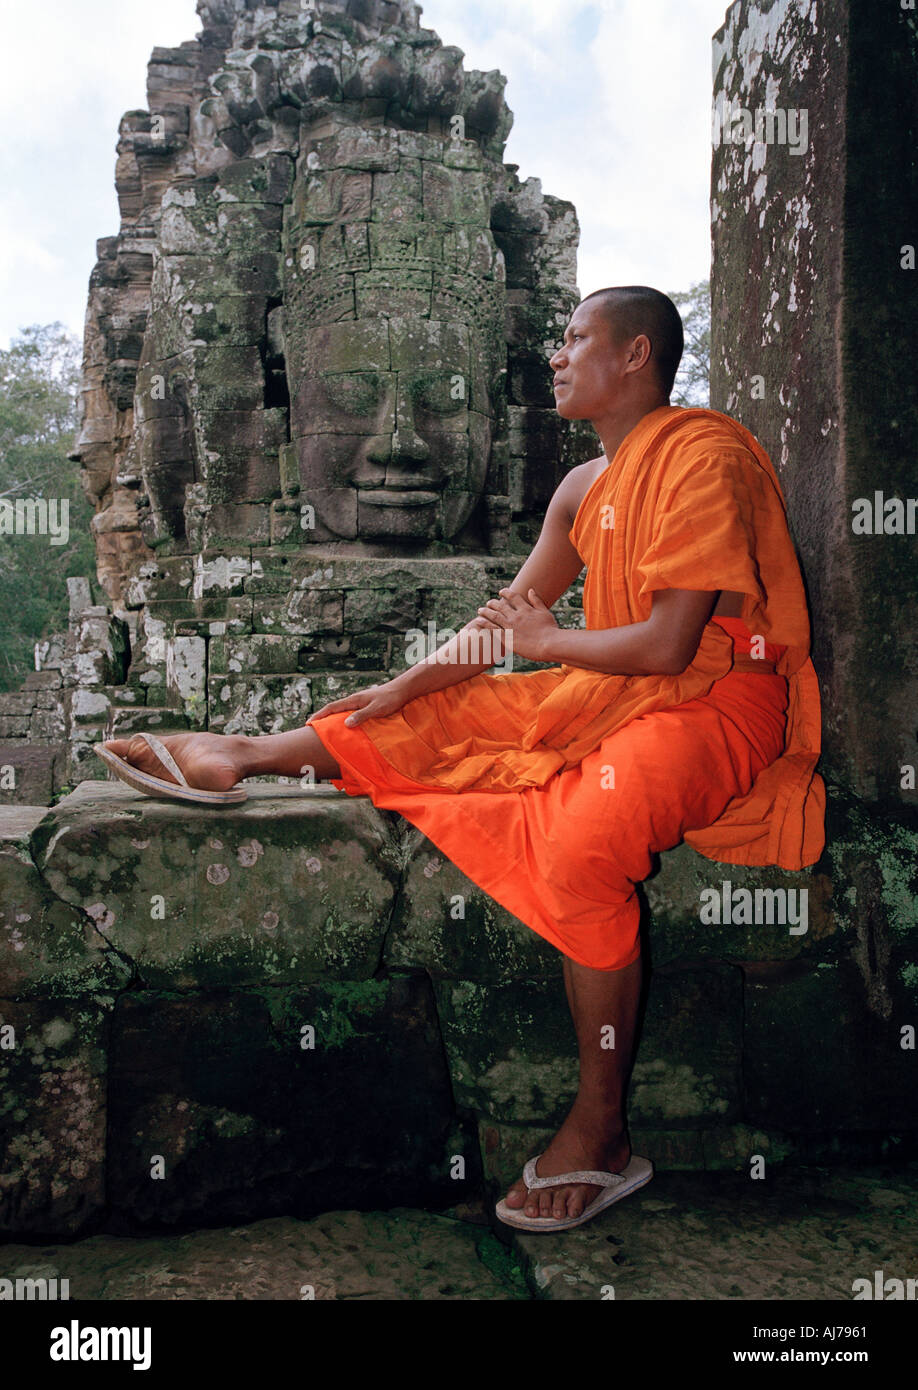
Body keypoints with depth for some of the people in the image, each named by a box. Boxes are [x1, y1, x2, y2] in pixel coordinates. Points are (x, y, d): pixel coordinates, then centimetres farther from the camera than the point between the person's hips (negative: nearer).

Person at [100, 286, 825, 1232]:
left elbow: (667, 645, -23)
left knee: (581, 844, -32)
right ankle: (248, 755, 18)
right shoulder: (585, 488, 11)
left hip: (714, 703, -8)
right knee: (439, 719, 4)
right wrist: (404, 687, 9)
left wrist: (547, 641, -8)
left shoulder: (705, 459, -16)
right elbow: (513, 613, 15)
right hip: (605, 694, 8)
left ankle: (600, 1134, -19)